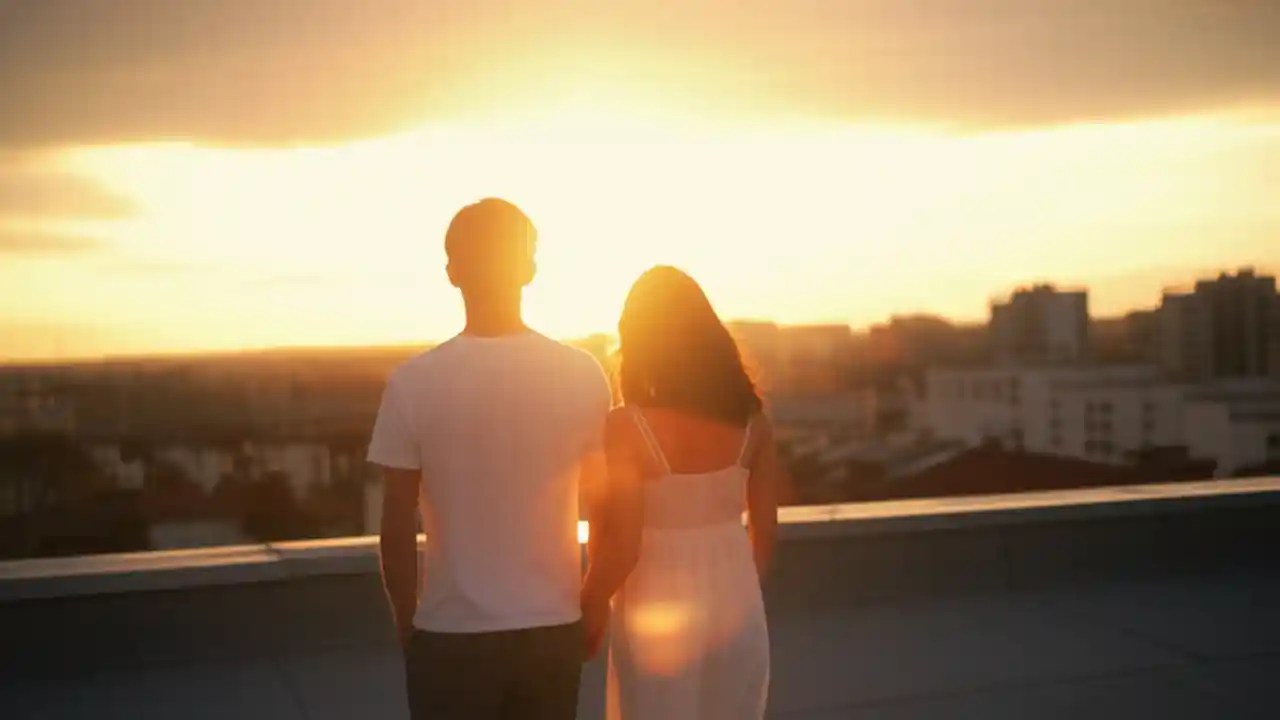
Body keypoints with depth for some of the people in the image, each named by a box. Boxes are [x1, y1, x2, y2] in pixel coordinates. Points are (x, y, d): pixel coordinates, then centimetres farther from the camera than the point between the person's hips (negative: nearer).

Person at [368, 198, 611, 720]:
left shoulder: (414, 382, -11)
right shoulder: (583, 375, -6)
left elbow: (397, 528, -7)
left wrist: (406, 620, 8)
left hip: (451, 635, -2)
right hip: (553, 629, 2)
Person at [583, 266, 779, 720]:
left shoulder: (628, 427, -16)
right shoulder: (749, 419, -3)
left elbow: (623, 549, -16)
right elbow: (765, 529, 4)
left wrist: (584, 612, 0)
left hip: (660, 615, -4)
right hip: (737, 608, 4)